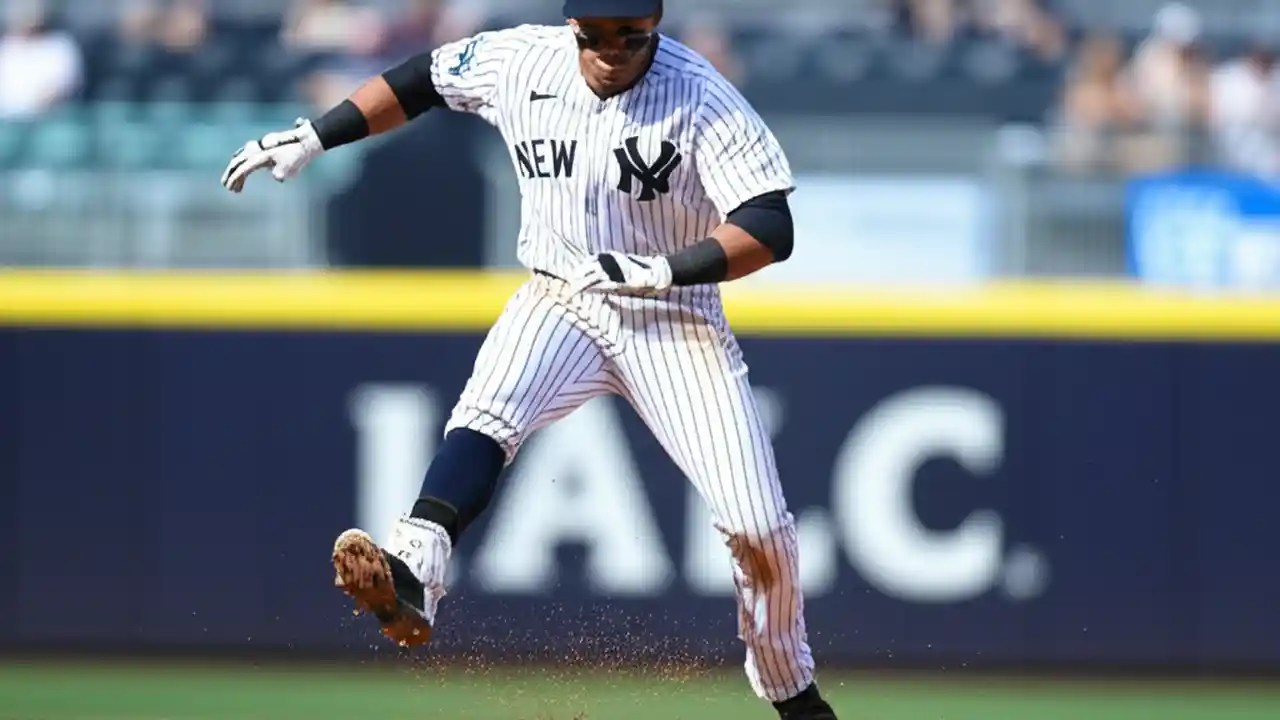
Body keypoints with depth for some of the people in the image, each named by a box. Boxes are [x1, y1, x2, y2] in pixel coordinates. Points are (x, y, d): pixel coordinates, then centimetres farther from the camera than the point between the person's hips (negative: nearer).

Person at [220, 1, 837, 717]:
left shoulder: (702, 99, -19)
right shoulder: (520, 61, -8)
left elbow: (771, 228, -25)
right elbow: (421, 80, 10)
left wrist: (661, 272, -37)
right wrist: (314, 138, 4)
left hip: (676, 322, -2)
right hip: (559, 303, 2)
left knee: (759, 525, -9)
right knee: (486, 416, -30)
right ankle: (412, 577, -49)